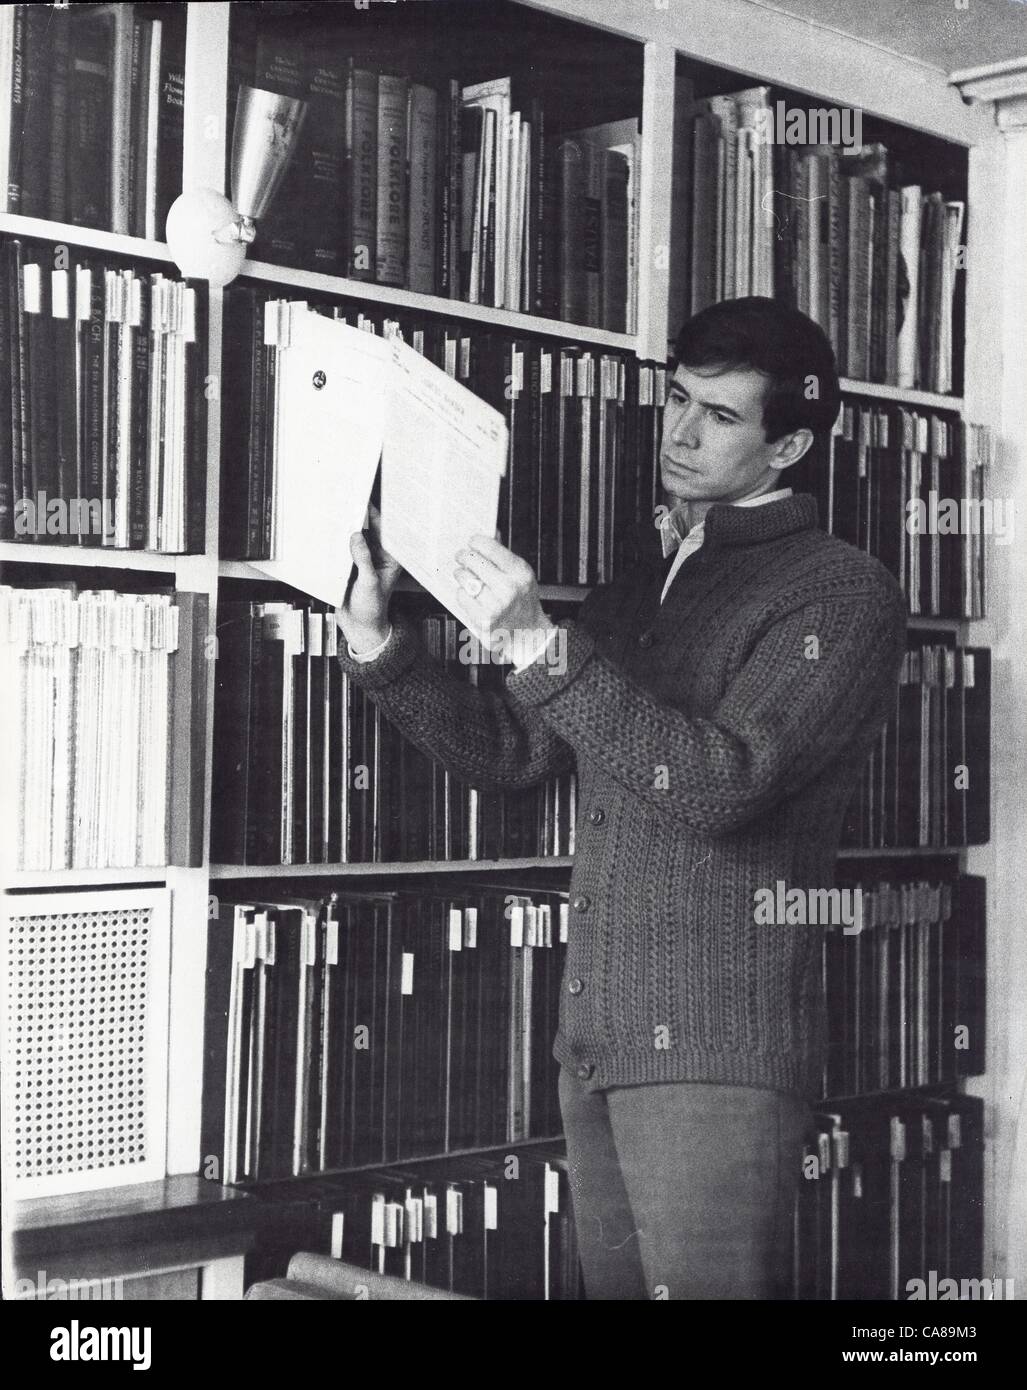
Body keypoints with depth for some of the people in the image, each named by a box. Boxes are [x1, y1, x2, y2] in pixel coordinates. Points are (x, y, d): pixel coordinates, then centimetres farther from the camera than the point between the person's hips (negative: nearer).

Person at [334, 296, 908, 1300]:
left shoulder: (842, 594, -4)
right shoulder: (645, 583, 19)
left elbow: (722, 782, -17)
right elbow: (511, 750, 16)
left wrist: (544, 645, -22)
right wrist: (378, 645, 3)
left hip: (719, 1046, -7)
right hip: (598, 1038, 7)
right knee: (614, 1285, 11)